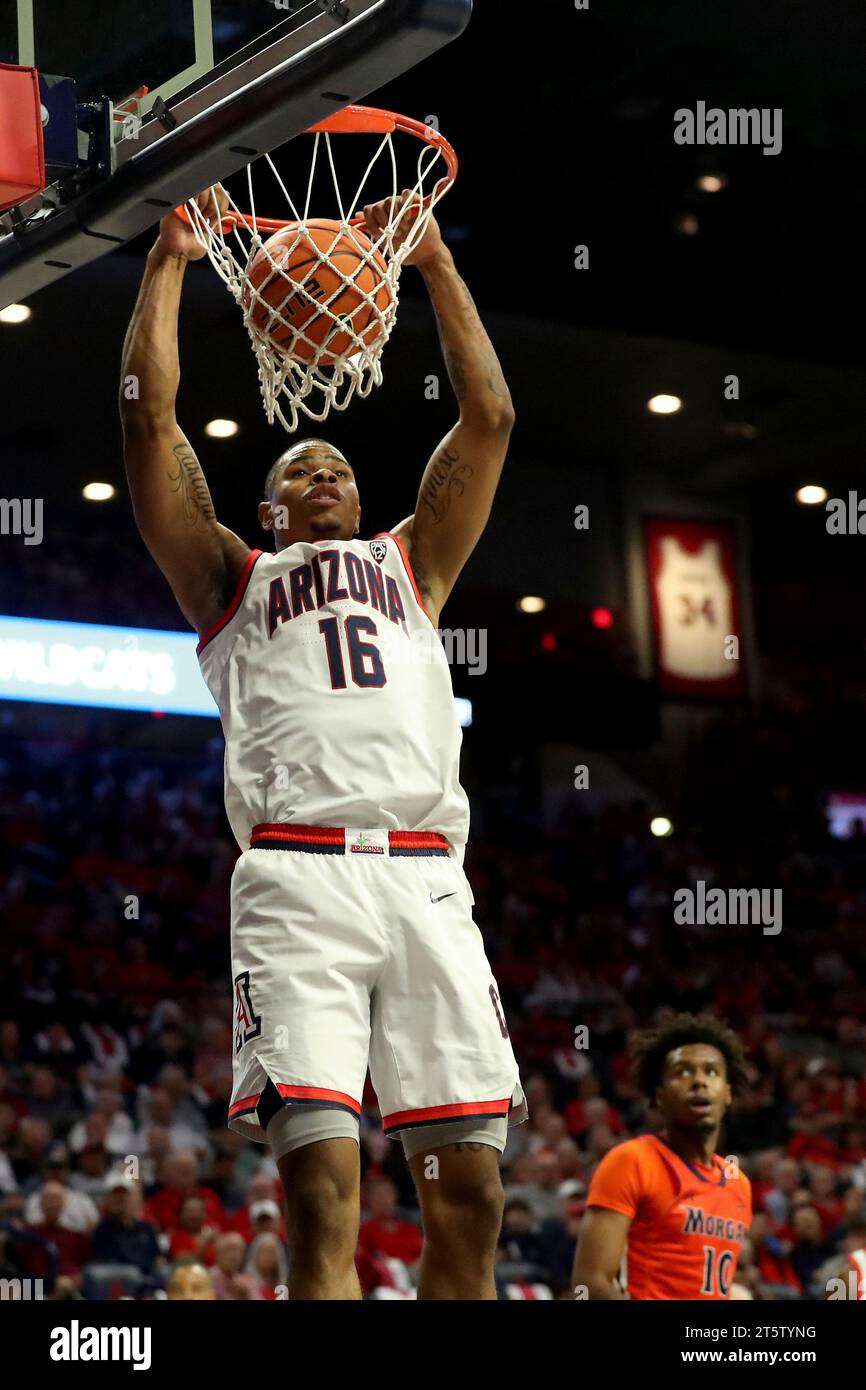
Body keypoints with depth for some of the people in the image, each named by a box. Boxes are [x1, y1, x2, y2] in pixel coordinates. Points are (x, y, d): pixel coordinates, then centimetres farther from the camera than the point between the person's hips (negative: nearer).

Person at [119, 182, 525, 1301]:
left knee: (469, 1198, -4)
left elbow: (489, 419, 24)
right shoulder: (232, 577, 23)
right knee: (323, 1197, -15)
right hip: (298, 874, -3)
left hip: (428, 880, 3)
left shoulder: (409, 566, 30)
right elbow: (149, 418, 14)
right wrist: (169, 263, 17)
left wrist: (436, 263, 24)